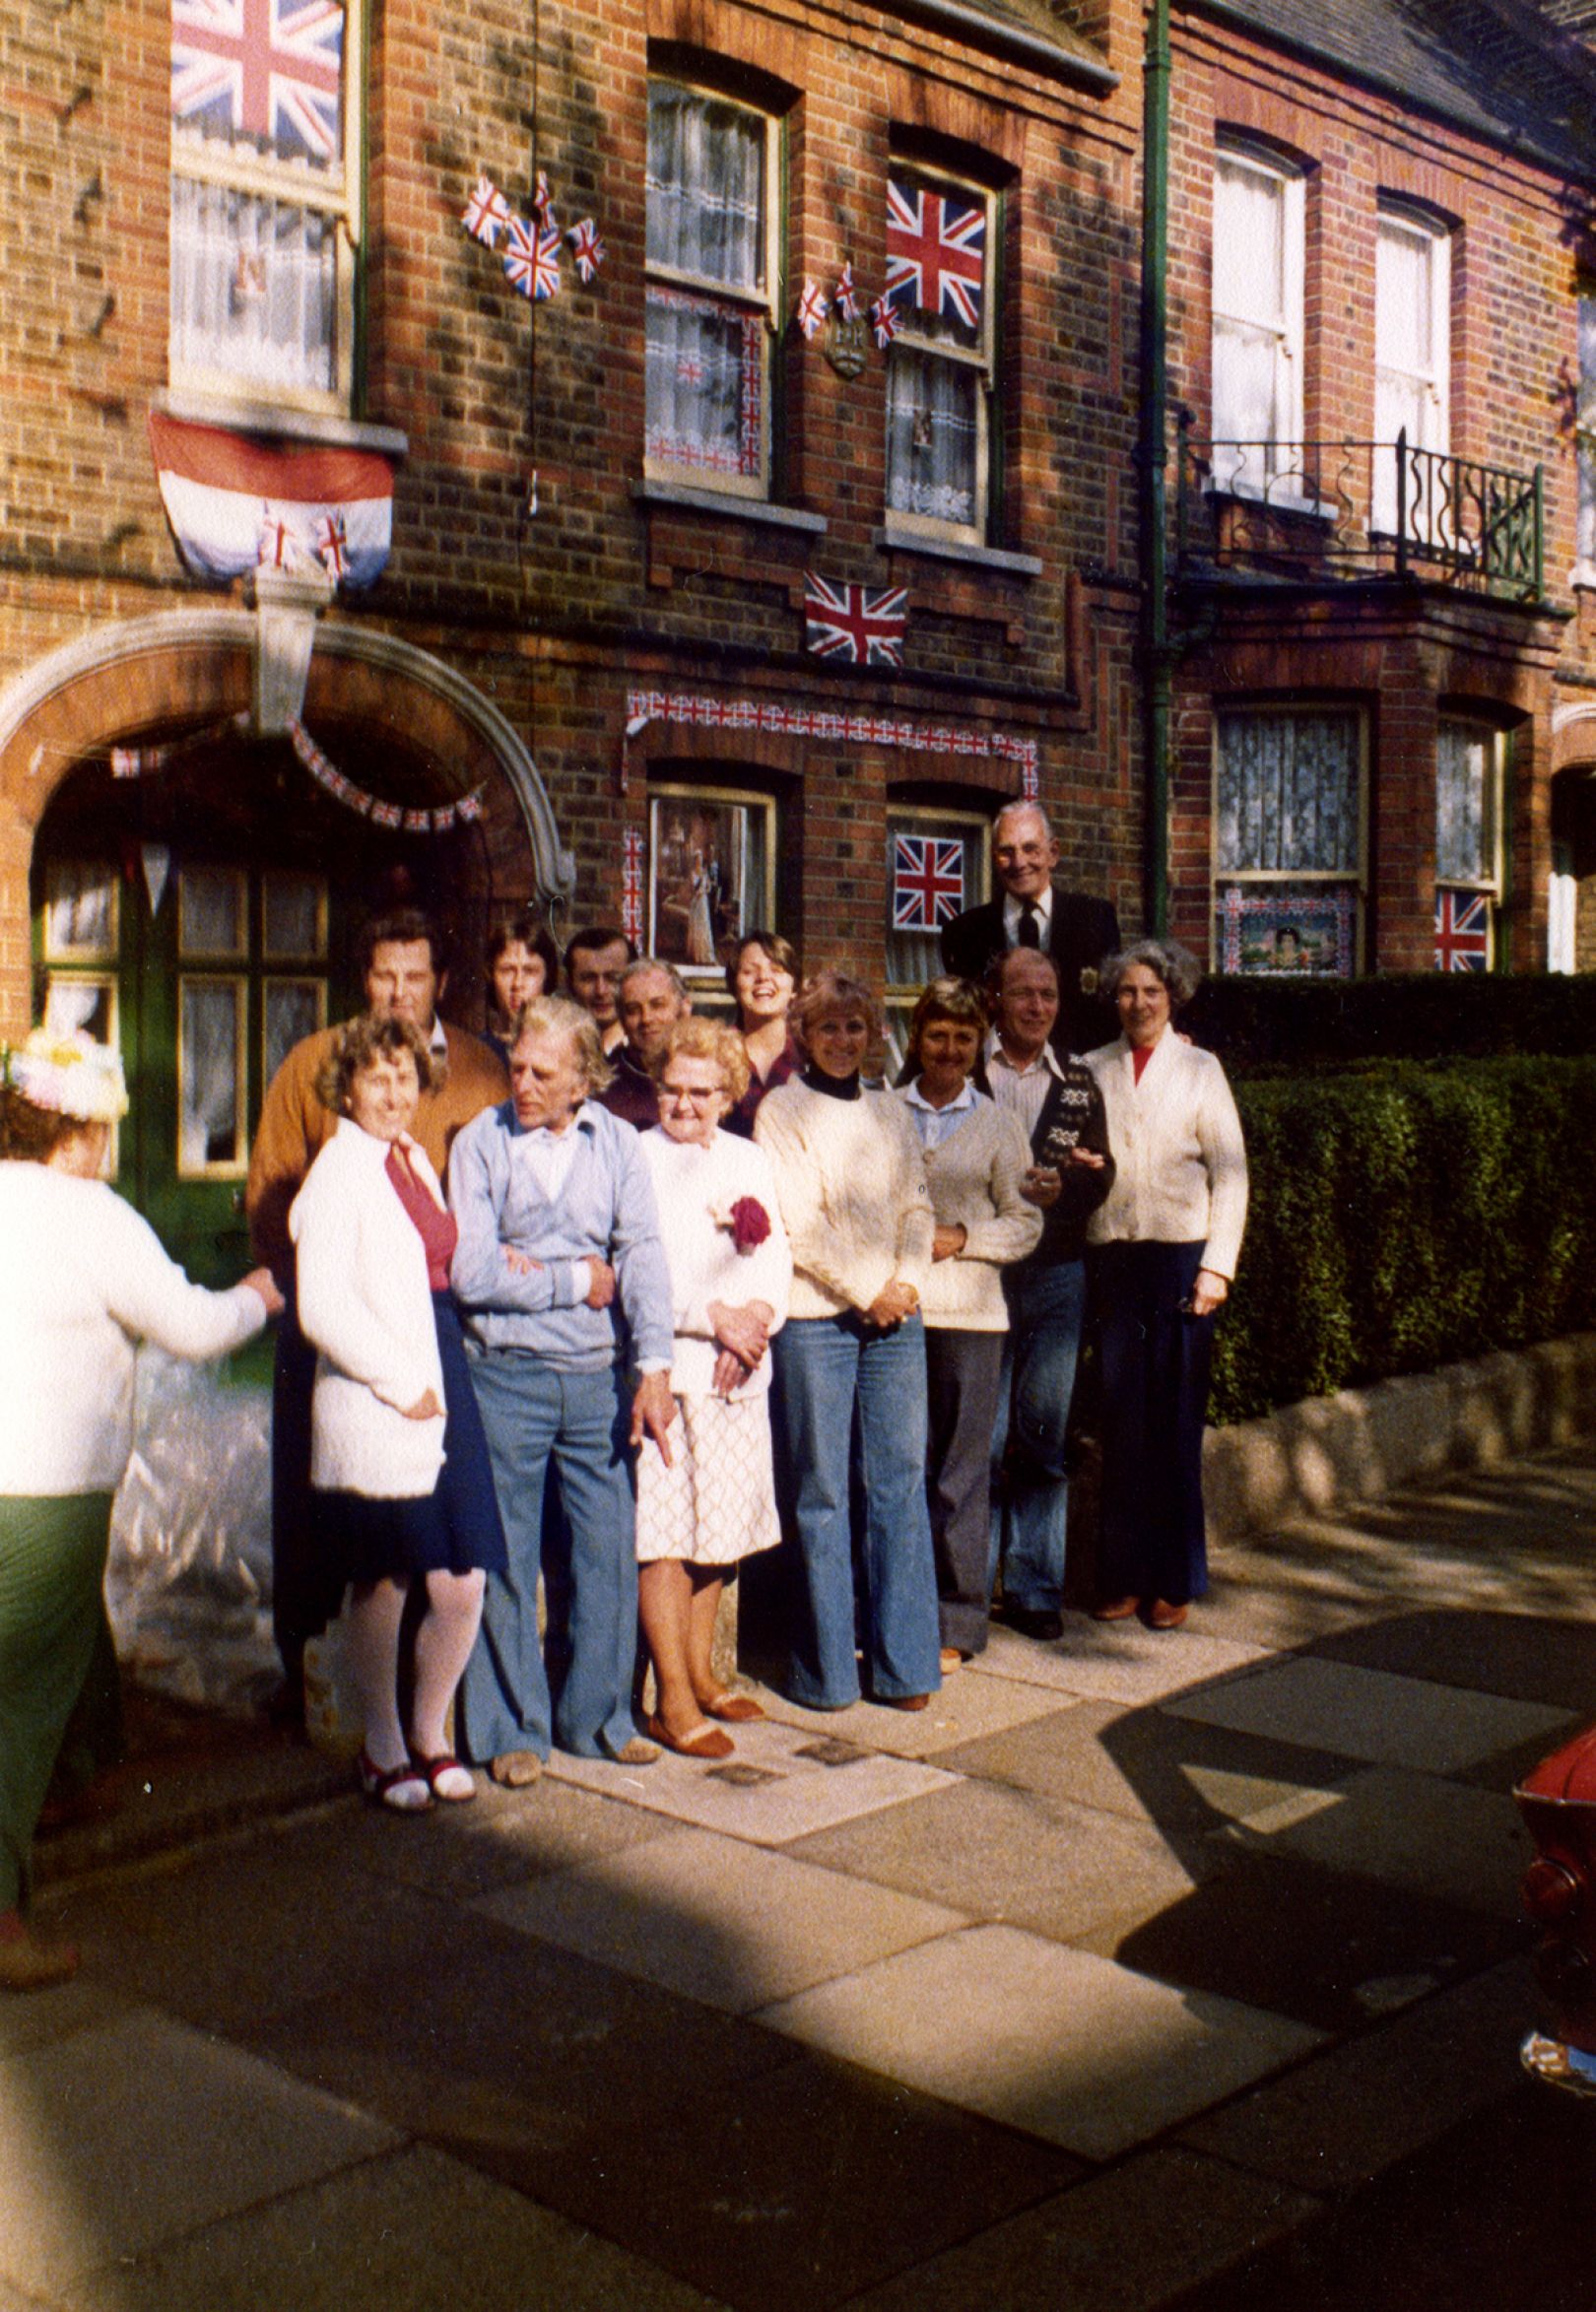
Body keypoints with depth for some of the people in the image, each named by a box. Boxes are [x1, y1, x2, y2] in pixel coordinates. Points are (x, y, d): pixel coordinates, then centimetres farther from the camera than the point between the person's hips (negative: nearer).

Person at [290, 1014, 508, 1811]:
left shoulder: (416, 1161, 15)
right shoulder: (339, 1172, -8)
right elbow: (322, 1306, -15)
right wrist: (400, 1385, -13)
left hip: (442, 1388, 7)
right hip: (375, 1412, -7)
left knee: (463, 1587, 5)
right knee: (381, 1586, 6)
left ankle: (429, 1737, 26)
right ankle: (383, 1750, 24)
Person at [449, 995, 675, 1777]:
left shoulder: (617, 1142, 5)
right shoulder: (480, 1143, -2)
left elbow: (643, 1256, -3)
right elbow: (471, 1271, -10)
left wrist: (654, 1369, -12)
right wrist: (576, 1281, -5)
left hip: (600, 1375, 2)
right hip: (507, 1375, -2)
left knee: (608, 1550, 7)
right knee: (506, 1558, 4)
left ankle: (597, 1715, 23)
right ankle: (511, 1728, 18)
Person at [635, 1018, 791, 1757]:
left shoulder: (749, 1161, 15)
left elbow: (776, 1259, 10)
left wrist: (756, 1319, -9)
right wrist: (715, 1315, -15)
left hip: (738, 1370, 6)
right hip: (664, 1367, -5)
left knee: (720, 1526, 11)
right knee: (662, 1533, -6)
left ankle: (699, 1670, 26)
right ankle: (673, 1701, 0)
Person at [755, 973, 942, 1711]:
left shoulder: (891, 1112, 17)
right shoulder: (782, 1110, 0)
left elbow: (917, 1205, 12)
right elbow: (797, 1222, -7)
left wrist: (907, 1280, -5)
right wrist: (866, 1290, -10)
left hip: (895, 1316, 5)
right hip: (816, 1317, -4)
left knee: (901, 1482, 4)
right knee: (821, 1492, 0)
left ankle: (902, 1663, 11)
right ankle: (825, 1669, 10)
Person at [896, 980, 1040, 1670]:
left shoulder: (997, 1126, 10)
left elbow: (1025, 1221, 7)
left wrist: (959, 1239, -7)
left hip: (967, 1310, 0)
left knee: (960, 1469, 2)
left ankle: (955, 1624, 12)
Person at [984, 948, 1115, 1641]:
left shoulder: (1078, 1082, 14)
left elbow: (1100, 1173, 11)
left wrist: (1062, 1187, -10)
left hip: (1057, 1272, 4)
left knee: (1045, 1434, 8)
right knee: (981, 1437, -2)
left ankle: (1034, 1588, 18)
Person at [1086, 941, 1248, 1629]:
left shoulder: (1200, 1070, 5)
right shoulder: (1092, 1070, 10)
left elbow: (1230, 1173, 2)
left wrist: (1216, 1265, -6)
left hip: (1180, 1256, -2)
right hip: (1111, 1257, 2)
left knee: (1177, 1422, 1)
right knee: (1121, 1421, 3)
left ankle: (1175, 1582, 11)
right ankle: (1124, 1577, 13)